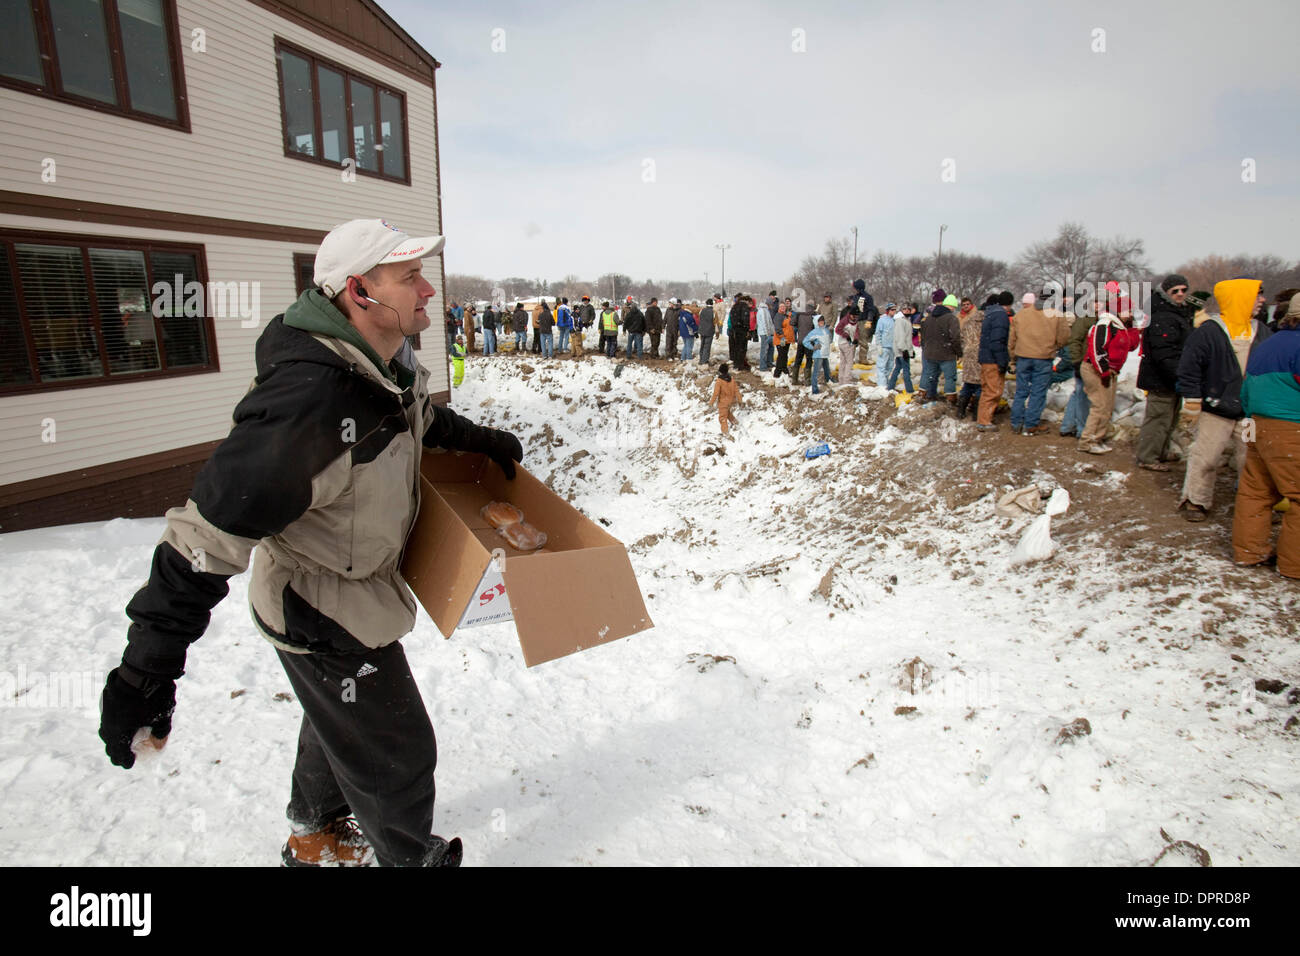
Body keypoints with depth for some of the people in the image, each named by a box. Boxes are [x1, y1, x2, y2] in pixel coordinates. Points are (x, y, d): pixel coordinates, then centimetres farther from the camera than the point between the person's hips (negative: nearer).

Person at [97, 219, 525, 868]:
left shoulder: (386, 365, -7)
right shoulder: (309, 401, -37)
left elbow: (421, 418, 17)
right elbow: (209, 530, -35)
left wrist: (479, 439, 8)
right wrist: (148, 666, -32)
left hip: (358, 585, 10)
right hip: (325, 618, -9)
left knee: (340, 723, 31)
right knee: (396, 755, 11)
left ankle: (318, 837, 59)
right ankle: (412, 857, 42)